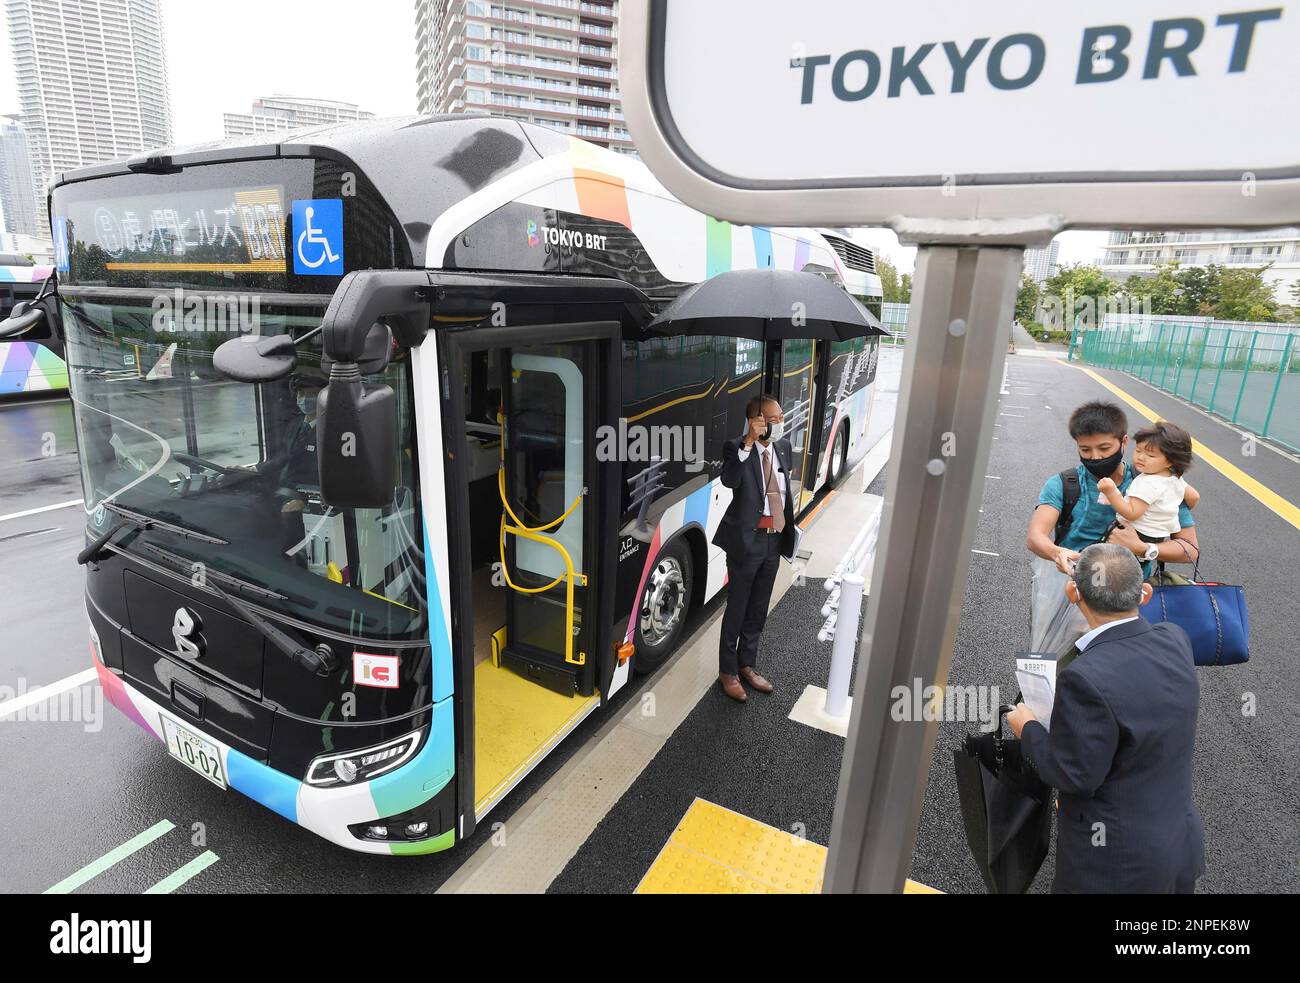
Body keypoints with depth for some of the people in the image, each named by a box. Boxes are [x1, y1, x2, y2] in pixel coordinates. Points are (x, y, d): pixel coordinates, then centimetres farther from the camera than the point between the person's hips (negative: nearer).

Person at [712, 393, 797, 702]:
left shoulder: (783, 447, 6)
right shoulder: (736, 448, -14)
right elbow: (730, 480, -34)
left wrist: (789, 531, 15)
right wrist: (748, 442, -38)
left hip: (774, 540, 6)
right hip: (746, 540, -6)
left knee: (758, 610, 18)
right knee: (736, 609, 7)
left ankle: (747, 665, 35)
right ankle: (727, 671, 24)